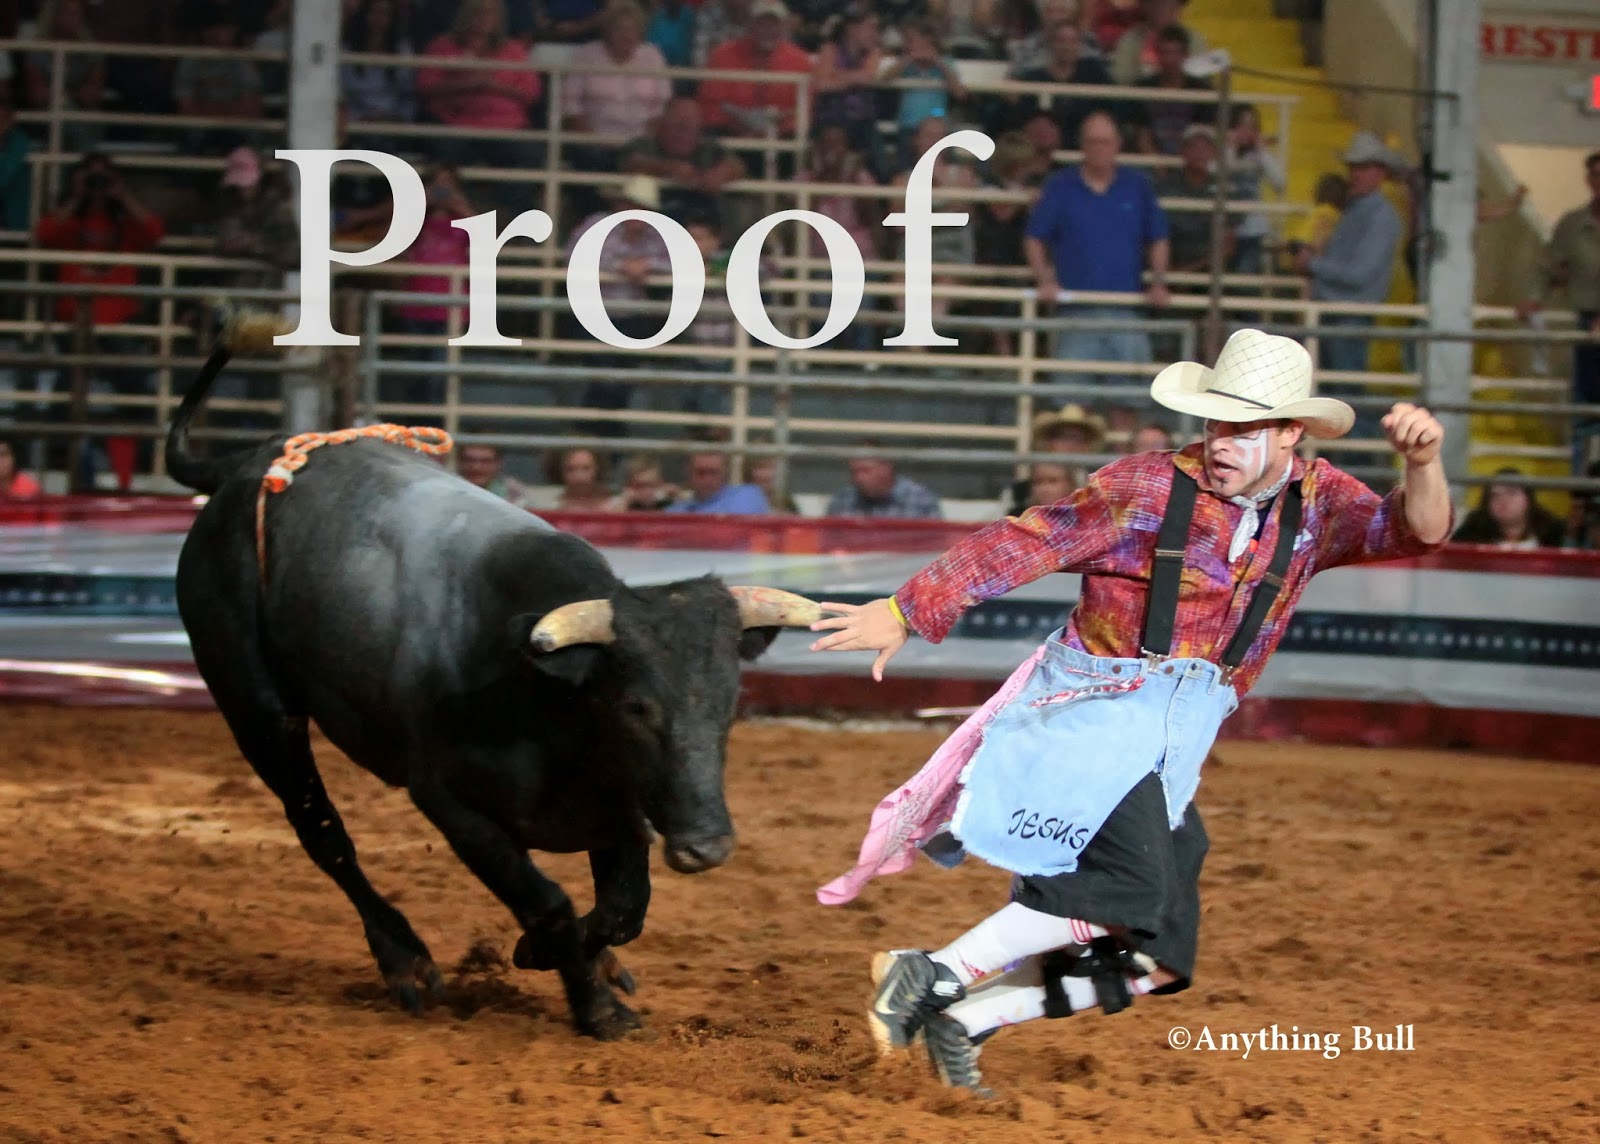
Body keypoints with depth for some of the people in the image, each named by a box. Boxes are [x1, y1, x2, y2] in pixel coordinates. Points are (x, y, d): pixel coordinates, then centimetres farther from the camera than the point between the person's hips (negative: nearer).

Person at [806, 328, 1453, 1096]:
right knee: (1134, 885, -29)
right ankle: (932, 975, -22)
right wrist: (905, 613, -6)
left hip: (1170, 750, 6)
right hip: (1093, 713, -6)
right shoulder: (1148, 487, -7)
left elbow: (1414, 532, -8)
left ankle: (964, 1021, 16)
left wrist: (1421, 464, -30)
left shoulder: (1315, 503, 5)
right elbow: (1023, 545, -4)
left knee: (1156, 957, 5)